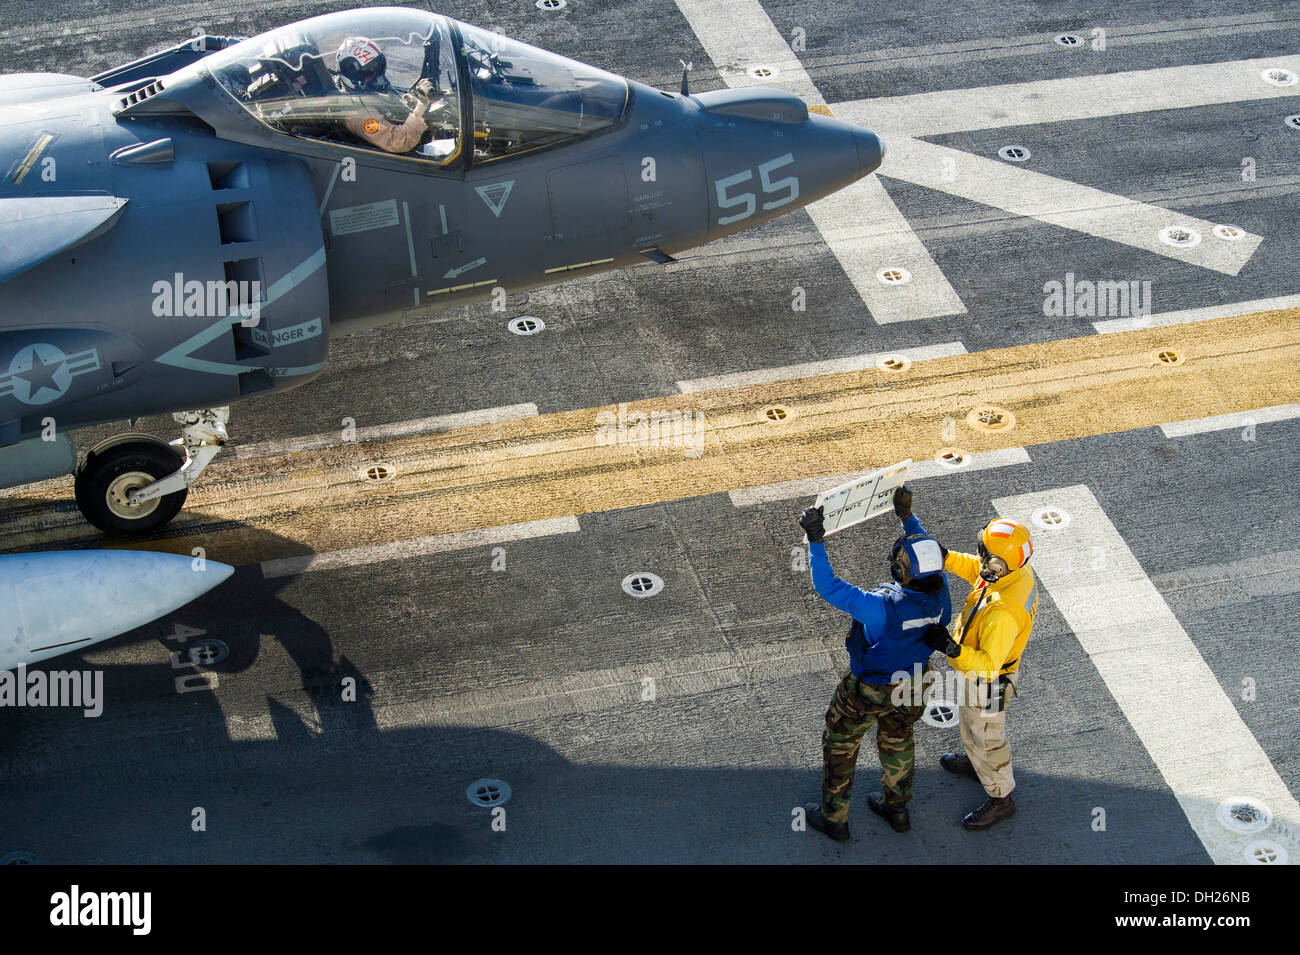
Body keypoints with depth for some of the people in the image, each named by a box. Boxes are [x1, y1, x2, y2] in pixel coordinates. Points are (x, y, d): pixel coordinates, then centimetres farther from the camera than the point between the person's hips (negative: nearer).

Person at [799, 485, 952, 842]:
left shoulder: (884, 608, -43)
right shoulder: (940, 593, -24)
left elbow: (829, 588, -38)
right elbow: (929, 553, -3)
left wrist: (815, 541, -37)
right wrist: (907, 517, 0)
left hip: (869, 691, -6)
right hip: (912, 685, 6)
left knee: (839, 744, 19)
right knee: (898, 741, 30)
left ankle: (834, 817, 36)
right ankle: (896, 807, 51)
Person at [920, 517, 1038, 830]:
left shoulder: (1002, 612, -44)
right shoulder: (1019, 571, -18)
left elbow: (988, 663, -39)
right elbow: (975, 569, 0)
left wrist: (951, 649, -48)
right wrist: (947, 557, -14)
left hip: (988, 681, -9)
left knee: (985, 736, 16)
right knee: (971, 723, 34)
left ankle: (1001, 798, 38)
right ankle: (975, 762, 61)